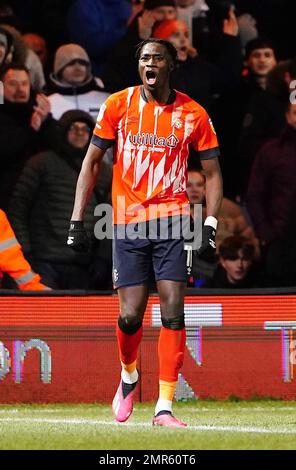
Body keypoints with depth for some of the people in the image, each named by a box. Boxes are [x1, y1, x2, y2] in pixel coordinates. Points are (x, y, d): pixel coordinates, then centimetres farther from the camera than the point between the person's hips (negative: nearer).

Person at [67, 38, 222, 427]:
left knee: (173, 311, -10)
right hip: (127, 222, 0)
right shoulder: (118, 105, 3)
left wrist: (210, 225, -5)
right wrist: (77, 221, 3)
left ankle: (164, 407, -8)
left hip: (172, 222, 0)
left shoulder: (193, 114, 2)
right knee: (131, 315, -3)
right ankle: (128, 376, 29)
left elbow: (212, 173, 8)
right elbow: (92, 163, 9)